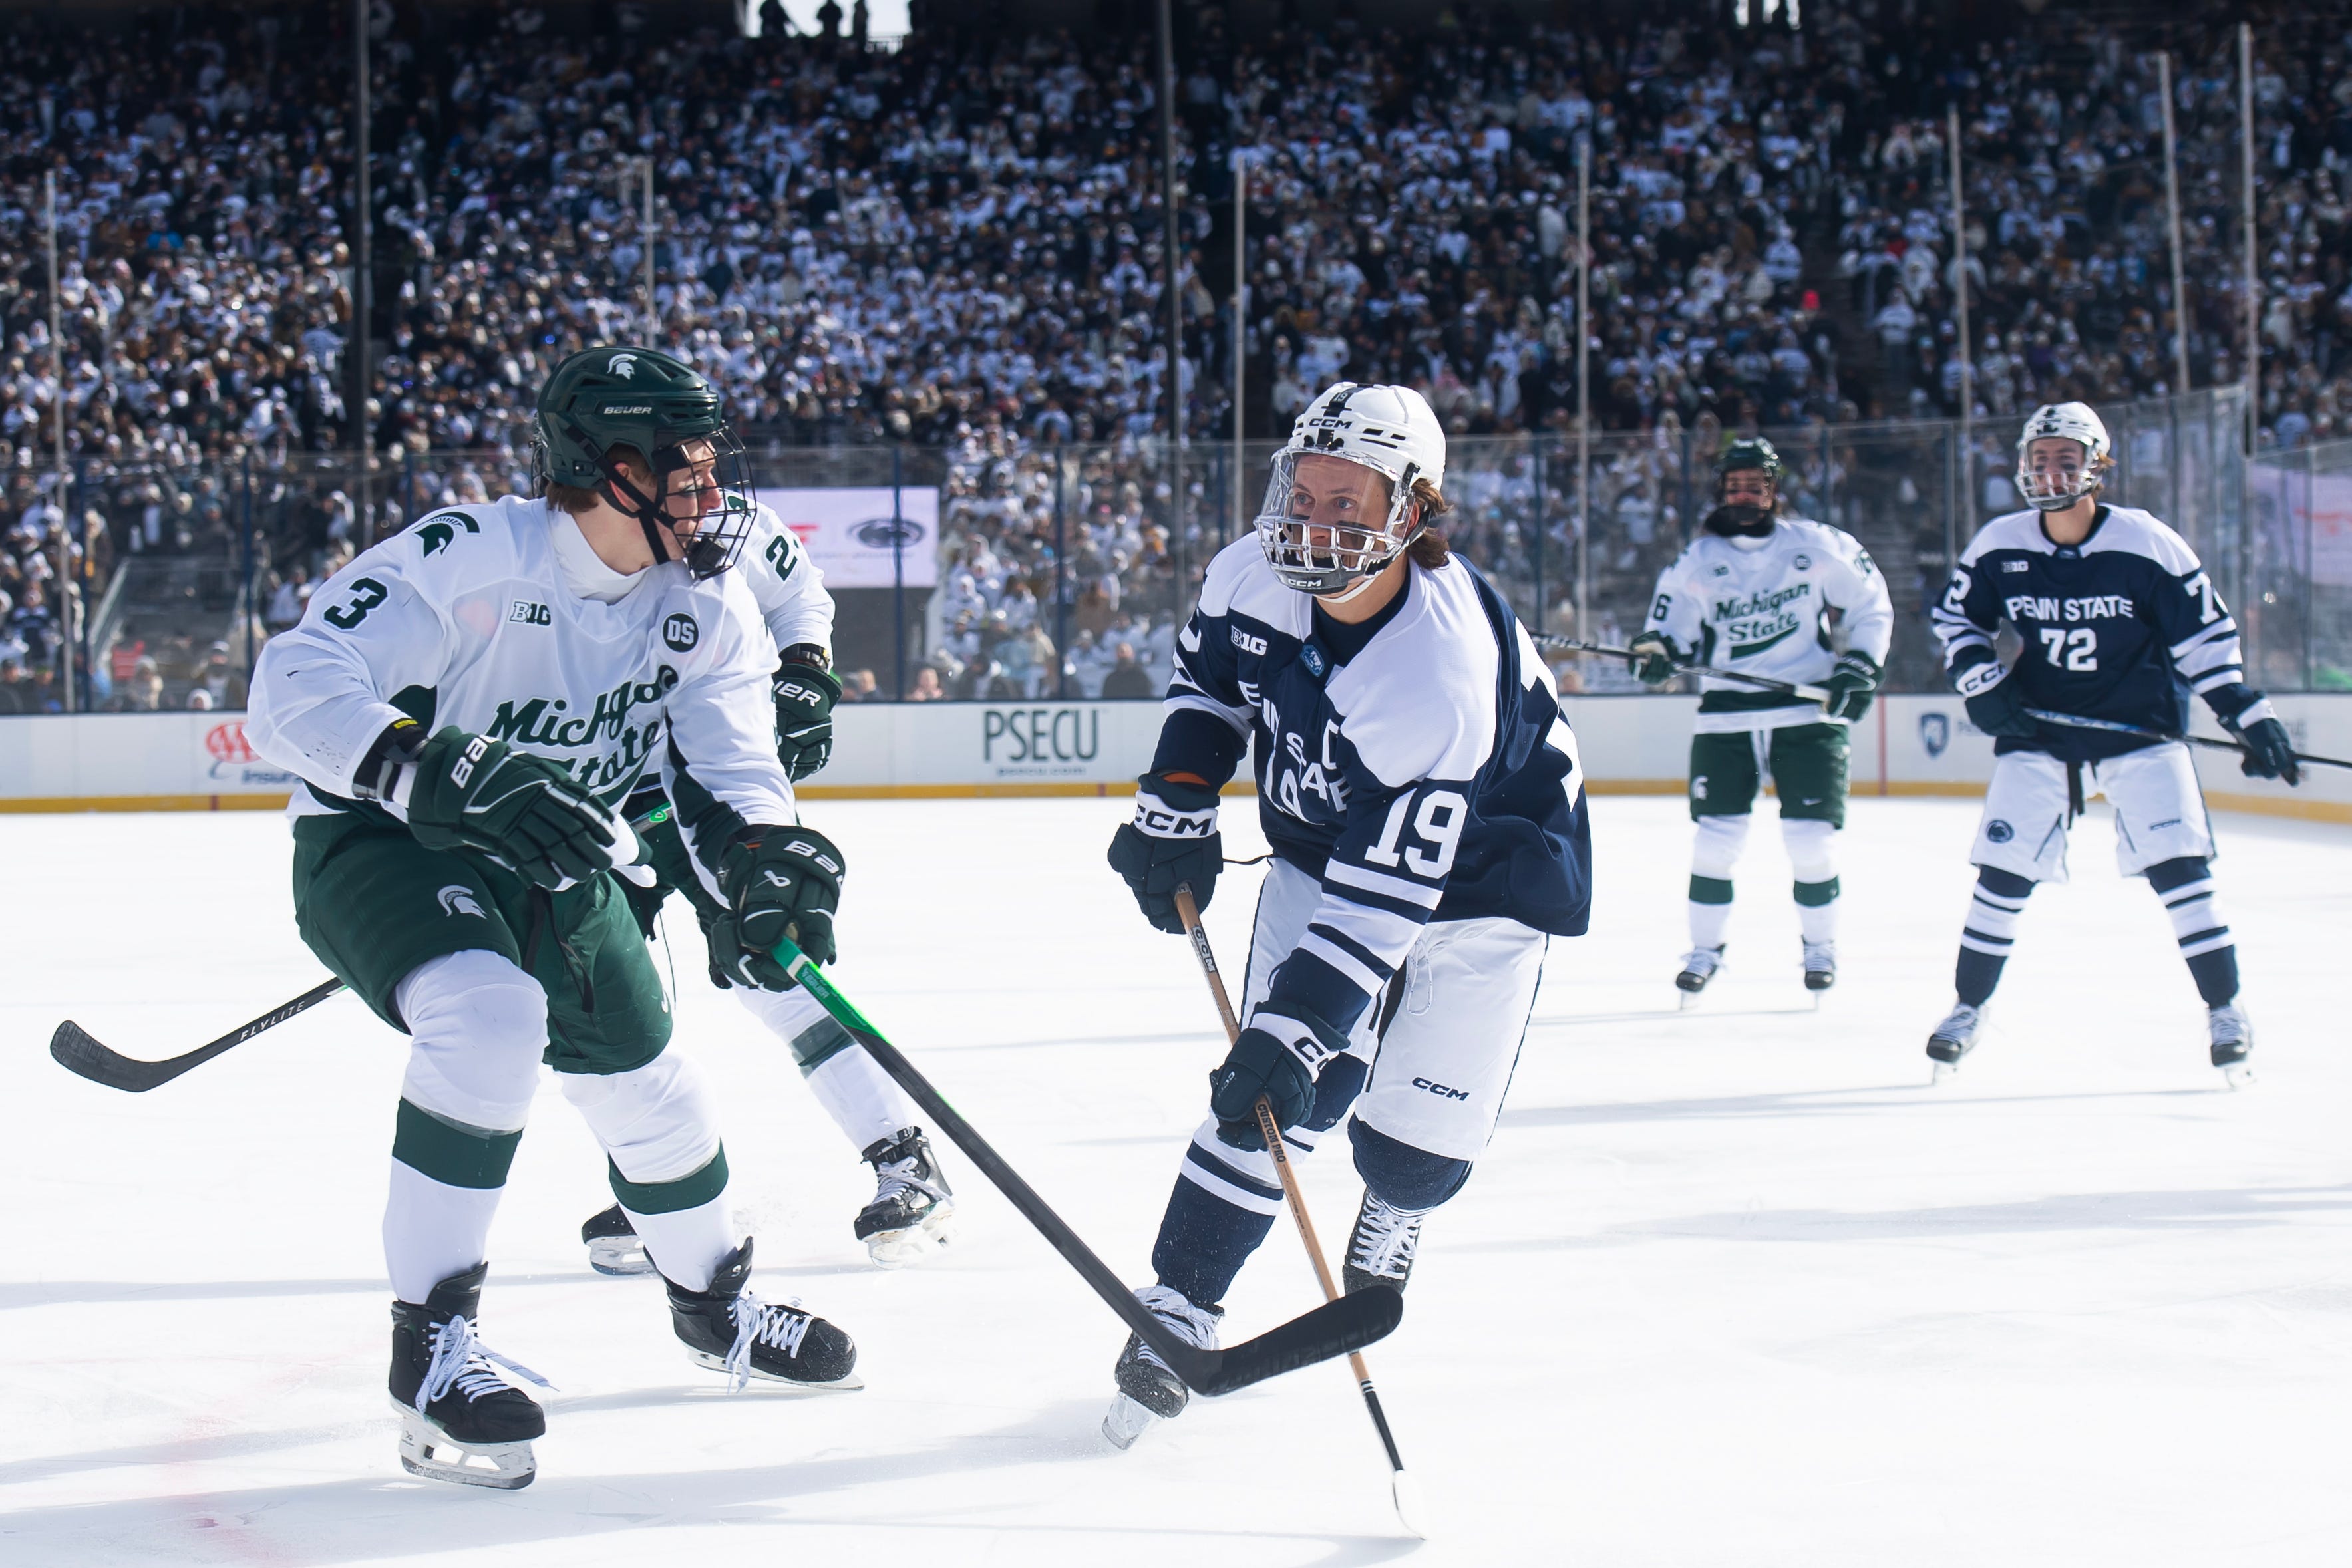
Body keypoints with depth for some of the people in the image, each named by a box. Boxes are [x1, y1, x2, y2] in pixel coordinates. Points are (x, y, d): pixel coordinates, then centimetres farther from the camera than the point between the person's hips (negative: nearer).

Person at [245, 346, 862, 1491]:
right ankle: (431, 1348, -26)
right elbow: (293, 690, -36)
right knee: (491, 1013, -34)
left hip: (551, 868, 7)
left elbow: (727, 769, -15)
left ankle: (714, 1307, 45)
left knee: (649, 1086, 14)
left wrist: (764, 859, -39)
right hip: (377, 843, -7)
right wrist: (448, 776, -50)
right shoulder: (465, 561, -29)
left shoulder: (706, 601, -9)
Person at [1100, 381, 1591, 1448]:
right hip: (1321, 847, 4)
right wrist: (1175, 806, -3)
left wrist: (1292, 1031, -42)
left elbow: (1383, 897, -38)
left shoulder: (1447, 677, -38)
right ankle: (1176, 1306, -5)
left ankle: (1381, 1244, 29)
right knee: (1283, 1095, -13)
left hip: (1484, 872, -4)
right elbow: (1209, 670, 6)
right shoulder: (1257, 574, -20)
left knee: (1416, 1137, -4)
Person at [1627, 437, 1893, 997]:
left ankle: (1820, 946, 14)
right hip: (1726, 713, 1)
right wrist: (1657, 652, -14)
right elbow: (1675, 630, 8)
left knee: (1811, 835, -4)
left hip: (1808, 708, -1)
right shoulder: (1696, 562, 4)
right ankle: (1705, 950, 11)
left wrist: (1859, 668, -4)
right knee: (1716, 835, -3)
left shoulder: (1820, 547, -1)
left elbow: (1872, 607, 7)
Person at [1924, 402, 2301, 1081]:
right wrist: (1984, 685, -5)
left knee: (2178, 866, -12)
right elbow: (1957, 618, 10)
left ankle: (2224, 1008, 1)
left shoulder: (2148, 546, -14)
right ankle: (1968, 1007, 15)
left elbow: (2206, 636, -7)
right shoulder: (1999, 547, -6)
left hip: (2140, 728, -2)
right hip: (2039, 731, 2)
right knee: (2004, 871, -2)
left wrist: (2254, 719, -12)